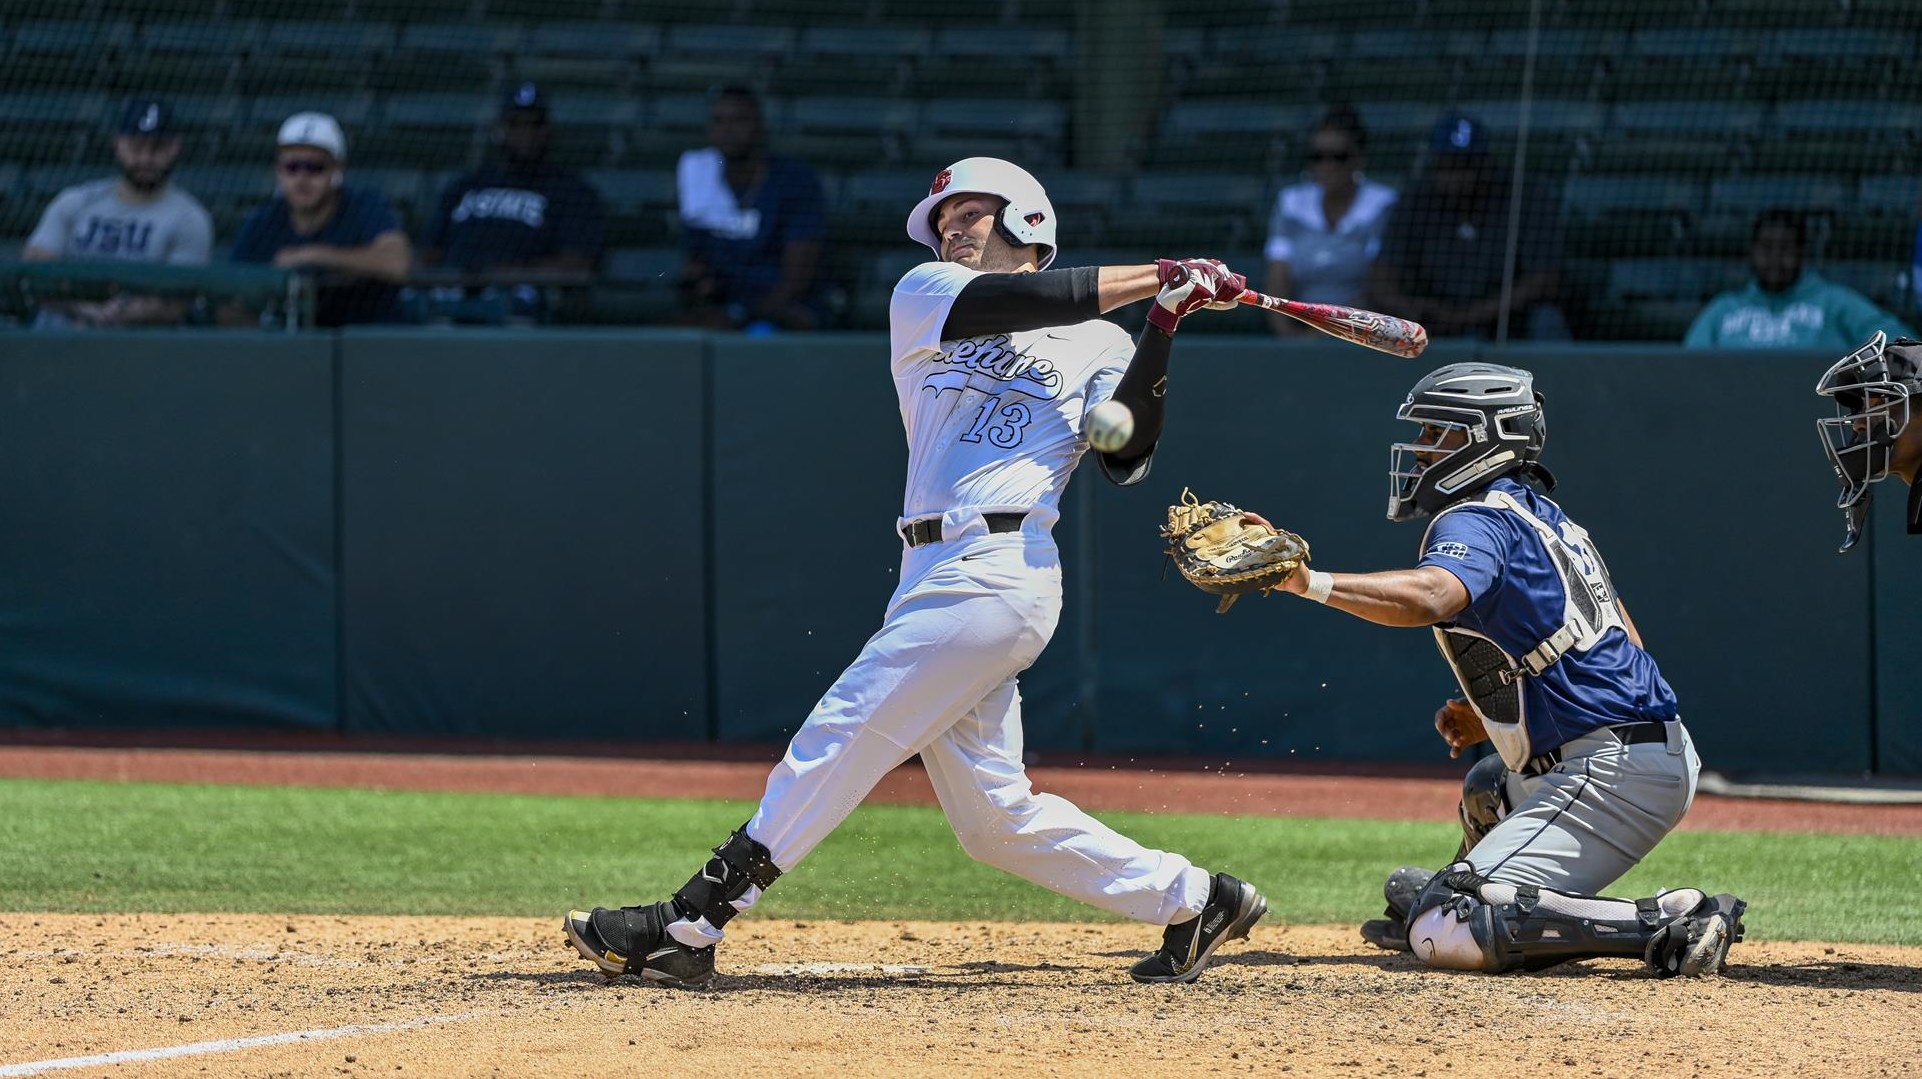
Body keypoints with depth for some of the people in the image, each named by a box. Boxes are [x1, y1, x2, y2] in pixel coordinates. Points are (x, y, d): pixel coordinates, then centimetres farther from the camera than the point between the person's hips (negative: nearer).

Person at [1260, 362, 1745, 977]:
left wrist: (1309, 582, -40)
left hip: (1609, 776, -11)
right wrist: (1492, 714, 21)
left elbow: (1429, 597, -33)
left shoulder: (1477, 522, -10)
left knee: (1443, 933, -19)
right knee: (1487, 790, 41)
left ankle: (1669, 925, -23)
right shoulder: (1549, 520, 21)